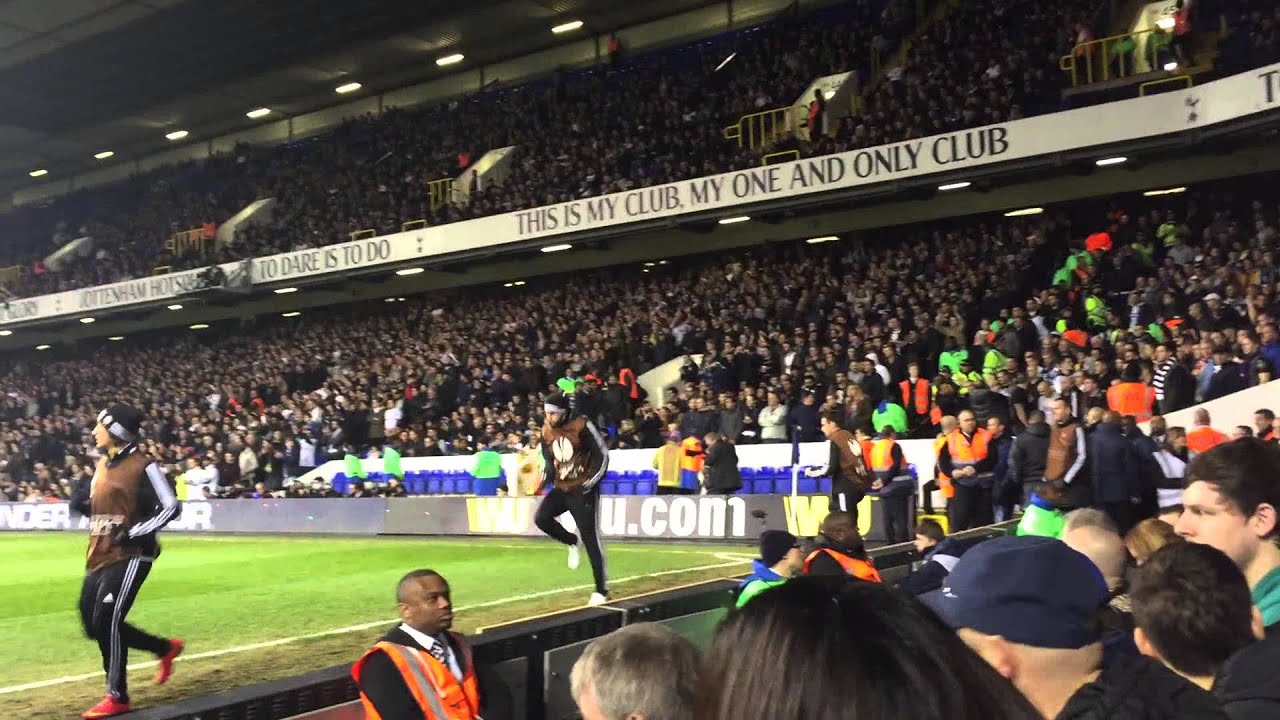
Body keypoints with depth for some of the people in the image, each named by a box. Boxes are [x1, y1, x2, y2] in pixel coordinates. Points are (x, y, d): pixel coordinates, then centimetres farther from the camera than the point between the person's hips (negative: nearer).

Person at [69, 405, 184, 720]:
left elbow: (170, 508, -16)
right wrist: (83, 501, 5)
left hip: (129, 556, -9)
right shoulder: (102, 464, 13)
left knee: (107, 622, -14)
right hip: (99, 558, 9)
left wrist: (133, 533, -23)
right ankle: (166, 648, 27)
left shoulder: (143, 466, -13)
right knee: (94, 625, 12)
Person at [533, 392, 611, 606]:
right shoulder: (546, 431, 3)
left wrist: (592, 482, -18)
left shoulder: (581, 426, -16)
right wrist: (547, 476, -2)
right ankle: (572, 542, 15)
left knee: (590, 538, -7)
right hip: (561, 488, 6)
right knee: (541, 518, -14)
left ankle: (601, 590, 1)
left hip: (582, 489, -6)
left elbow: (602, 454, -12)